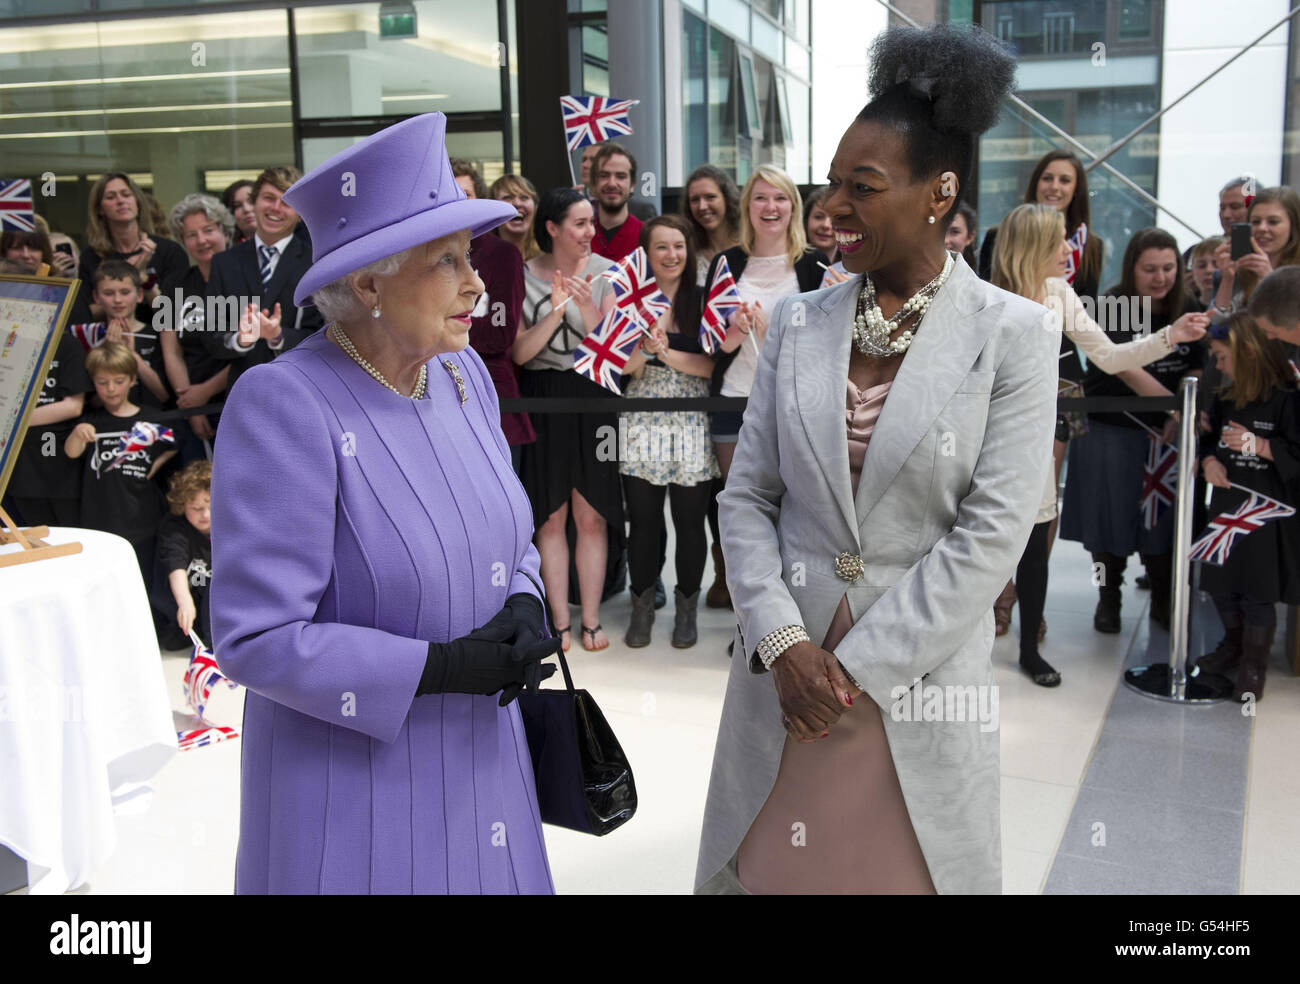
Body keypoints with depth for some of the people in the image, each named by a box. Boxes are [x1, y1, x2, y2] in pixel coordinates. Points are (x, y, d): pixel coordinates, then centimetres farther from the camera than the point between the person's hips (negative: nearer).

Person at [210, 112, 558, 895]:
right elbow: (256, 640, -22)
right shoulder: (286, 407, -21)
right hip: (351, 767, -6)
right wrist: (438, 668, -23)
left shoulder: (462, 373, 0)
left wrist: (524, 605, -8)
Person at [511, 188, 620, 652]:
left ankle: (591, 620, 13)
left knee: (591, 515, 3)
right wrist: (555, 313, -19)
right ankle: (559, 622, 13)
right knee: (551, 517, 4)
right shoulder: (524, 276, 0)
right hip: (542, 400, 0)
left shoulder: (606, 271, 1)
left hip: (593, 397, 0)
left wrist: (588, 308, -21)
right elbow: (519, 353, -6)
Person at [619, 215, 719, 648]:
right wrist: (646, 344, -19)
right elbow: (626, 367, -1)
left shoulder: (703, 300, 2)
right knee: (643, 521, 6)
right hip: (642, 425, 1)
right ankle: (642, 607, 23)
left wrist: (669, 353, -17)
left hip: (692, 426, -1)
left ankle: (686, 608, 23)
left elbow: (716, 365, -6)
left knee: (691, 522, 5)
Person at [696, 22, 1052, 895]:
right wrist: (783, 643, -10)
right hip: (784, 667, 3)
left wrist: (858, 668, -13)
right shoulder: (800, 322, 3)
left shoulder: (1012, 334, -7)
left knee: (911, 867, 12)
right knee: (769, 864, 14)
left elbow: (991, 534, -12)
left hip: (921, 677, -3)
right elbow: (747, 495, 3)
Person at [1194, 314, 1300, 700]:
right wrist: (1209, 462, -3)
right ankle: (1233, 645, 35)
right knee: (1220, 582, 14)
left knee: (1259, 590, 0)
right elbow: (1209, 437, 16)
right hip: (1226, 503, 7)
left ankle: (1254, 664, 15)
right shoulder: (1225, 398, 7)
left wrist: (1258, 445, -23)